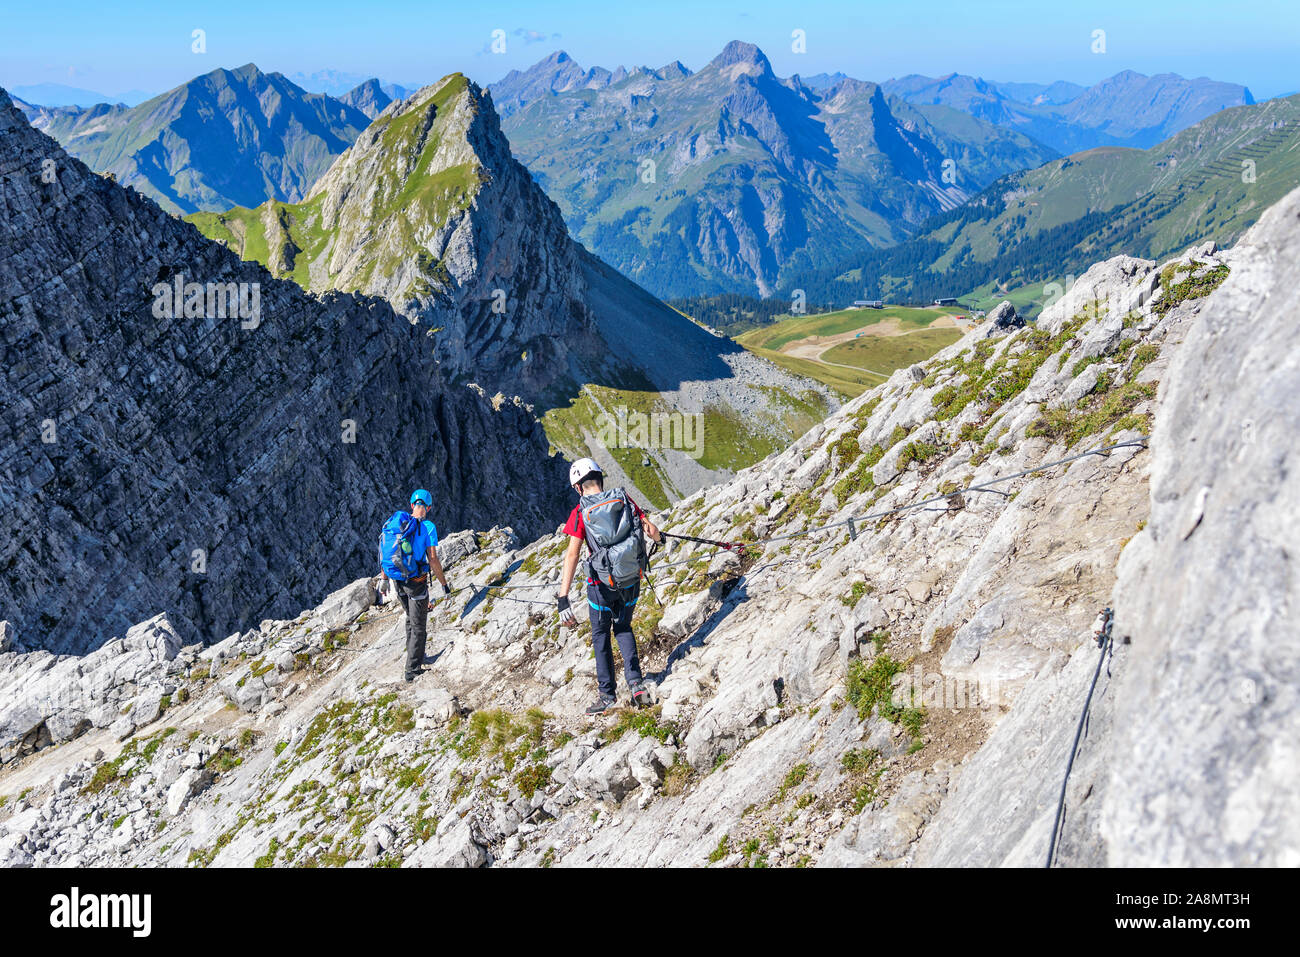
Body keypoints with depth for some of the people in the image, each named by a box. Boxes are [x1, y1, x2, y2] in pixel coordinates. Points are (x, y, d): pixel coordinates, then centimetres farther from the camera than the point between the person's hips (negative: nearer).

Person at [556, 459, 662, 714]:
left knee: (600, 634, 17)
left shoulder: (580, 512, -11)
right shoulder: (624, 499, -3)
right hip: (631, 580, 3)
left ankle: (608, 695, 20)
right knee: (623, 628, 24)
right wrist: (659, 538, 25)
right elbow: (649, 529, -2)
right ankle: (636, 683, 11)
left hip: (602, 582, -3)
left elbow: (572, 554, -20)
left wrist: (563, 599, -22)